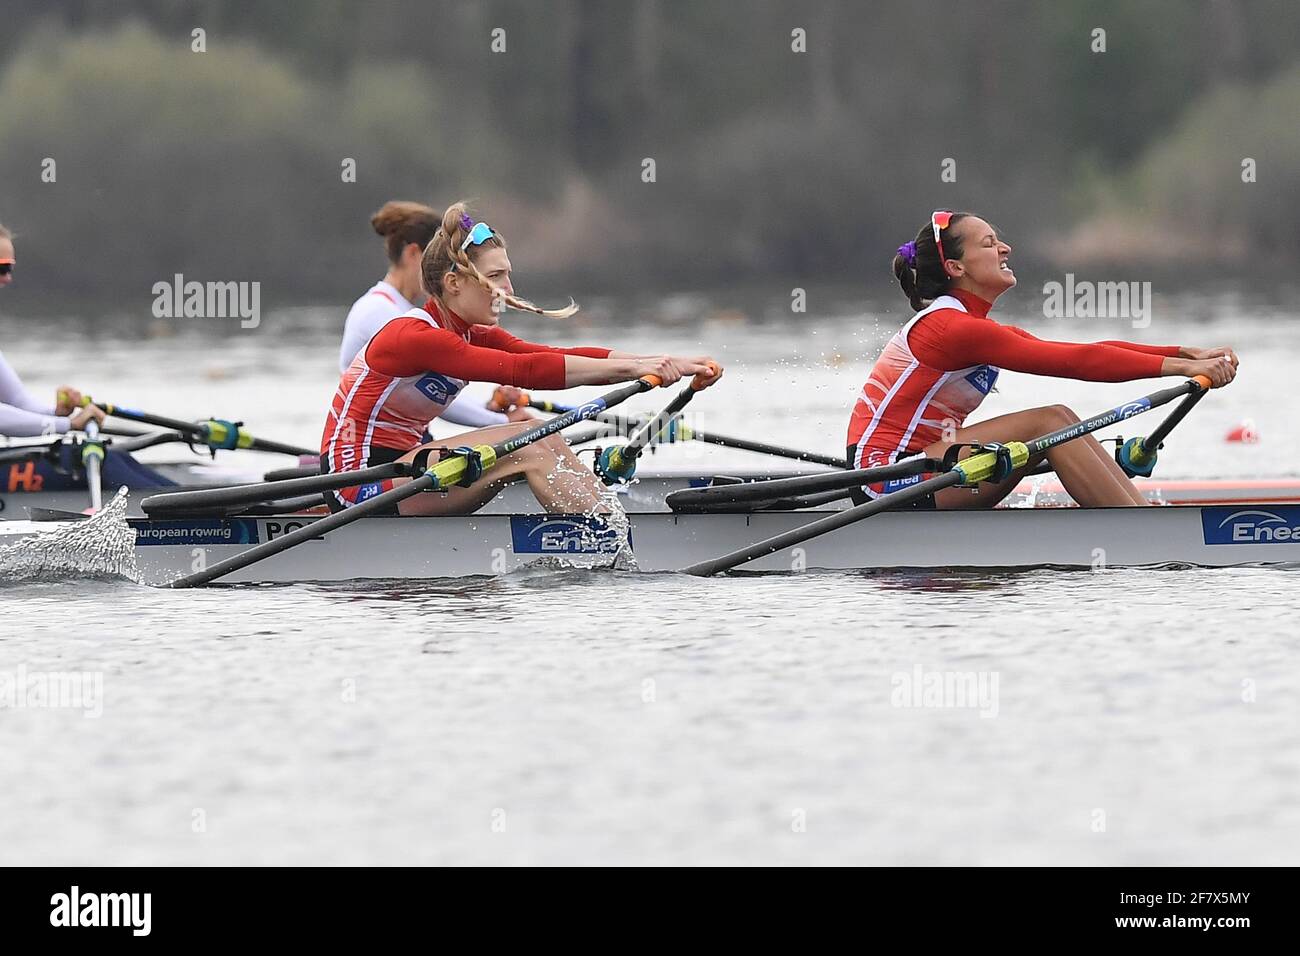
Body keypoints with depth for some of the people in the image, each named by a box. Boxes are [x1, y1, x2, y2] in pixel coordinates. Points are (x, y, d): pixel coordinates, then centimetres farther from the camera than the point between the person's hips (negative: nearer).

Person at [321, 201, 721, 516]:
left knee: (539, 442, -8)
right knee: (532, 442, -19)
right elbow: (524, 371, -27)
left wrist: (666, 364, -14)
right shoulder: (414, 337, -19)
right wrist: (633, 368, -29)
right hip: (359, 487, -9)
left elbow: (563, 358, -2)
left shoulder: (473, 337, 10)